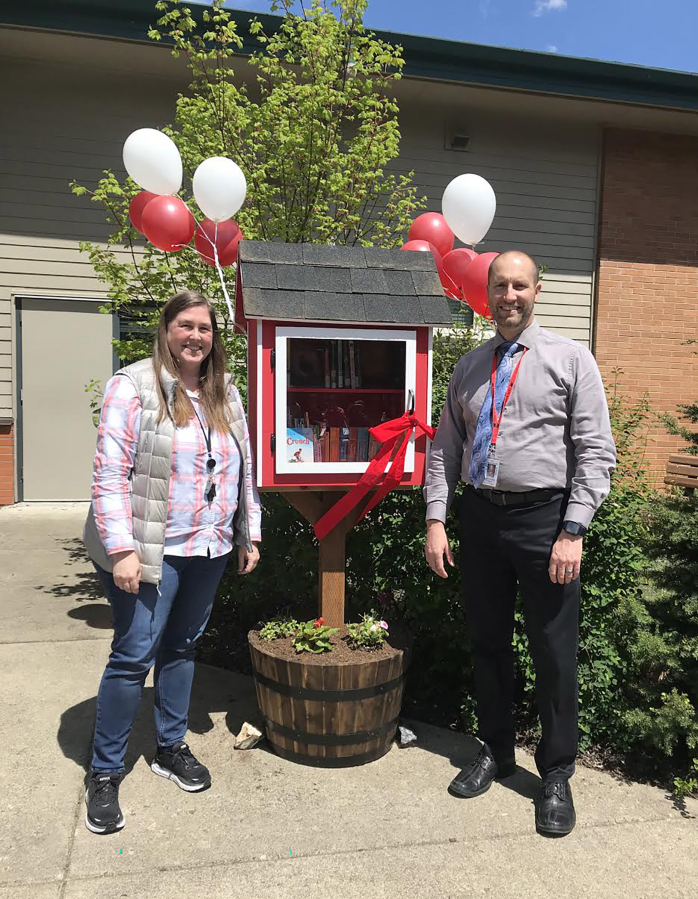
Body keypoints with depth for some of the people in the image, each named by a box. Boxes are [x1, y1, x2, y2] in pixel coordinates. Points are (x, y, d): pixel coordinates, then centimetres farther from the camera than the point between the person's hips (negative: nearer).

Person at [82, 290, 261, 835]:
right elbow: (110, 474, -13)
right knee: (134, 655, -2)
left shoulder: (225, 395, 10)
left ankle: (171, 748, 34)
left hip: (210, 549, 6)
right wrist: (121, 548, -18)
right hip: (149, 550, -6)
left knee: (183, 648, 17)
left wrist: (250, 535, 14)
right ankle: (105, 773, 16)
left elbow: (243, 471, 15)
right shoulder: (134, 387, -8)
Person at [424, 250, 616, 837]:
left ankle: (556, 774, 25)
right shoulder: (469, 367, 11)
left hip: (544, 516, -4)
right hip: (480, 517, 4)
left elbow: (596, 452, -7)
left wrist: (573, 532, -14)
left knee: (554, 652, 5)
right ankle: (495, 751, 36)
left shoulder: (571, 359, -1)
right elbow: (445, 450, 10)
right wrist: (436, 519, 1)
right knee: (488, 643, 15)